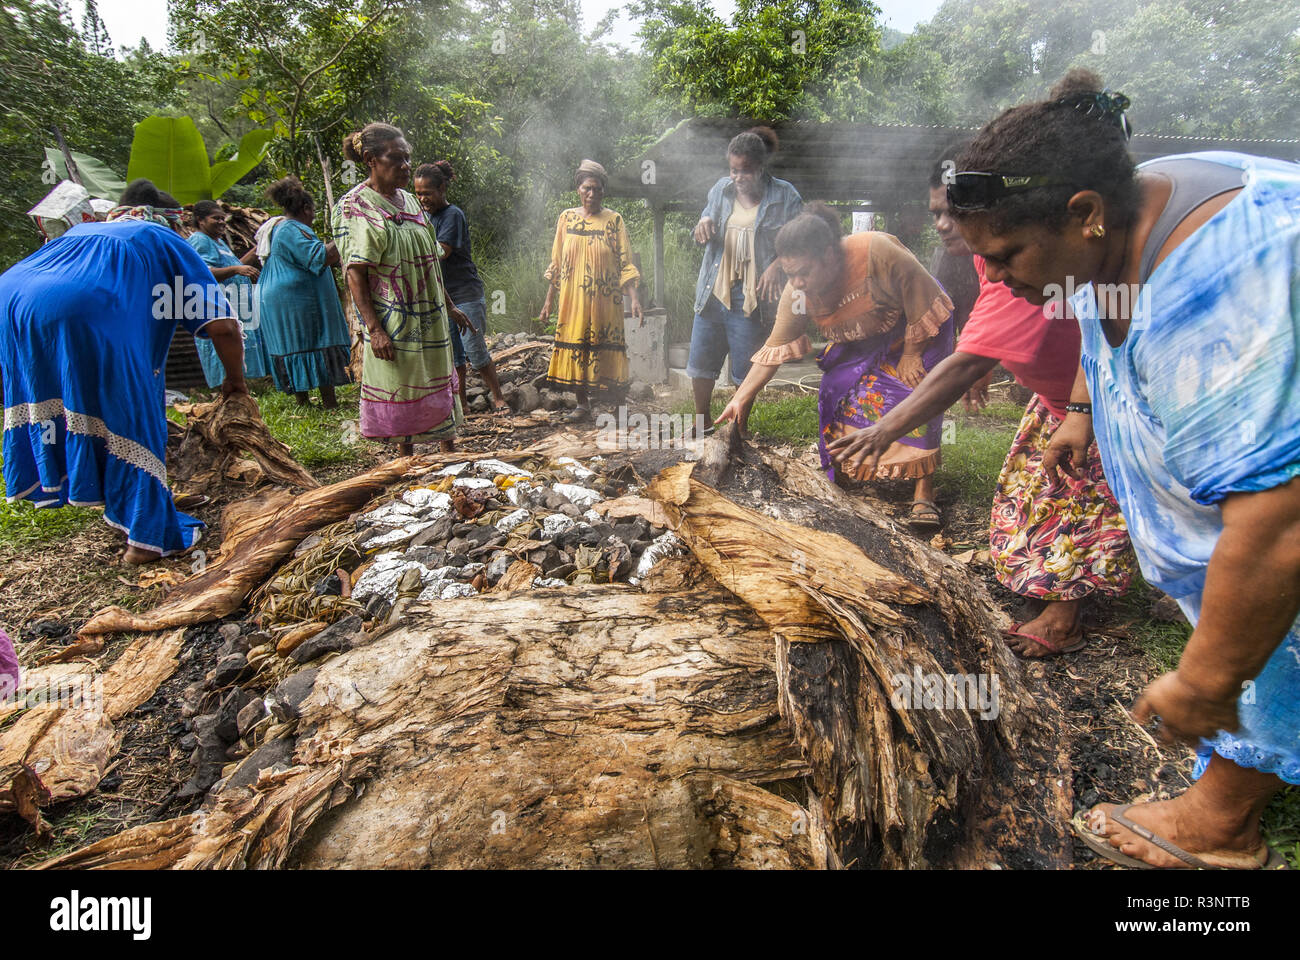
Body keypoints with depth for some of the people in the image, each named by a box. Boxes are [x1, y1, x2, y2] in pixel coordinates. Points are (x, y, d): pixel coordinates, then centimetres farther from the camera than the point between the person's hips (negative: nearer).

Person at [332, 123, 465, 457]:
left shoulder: (408, 201, 11)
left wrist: (449, 307, 18)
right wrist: (374, 329, -21)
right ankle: (407, 456, 18)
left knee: (439, 385, 13)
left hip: (430, 317, 6)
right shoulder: (355, 207, -9)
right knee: (402, 389, 3)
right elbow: (354, 274, -14)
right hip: (392, 322, -6)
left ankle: (450, 450, 26)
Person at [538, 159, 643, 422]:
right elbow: (556, 265, 11)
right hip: (573, 300, 3)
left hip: (604, 301, -2)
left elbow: (625, 264, -2)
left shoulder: (613, 220, 1)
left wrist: (634, 298, -14)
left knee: (605, 350, -3)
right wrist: (548, 300, 8)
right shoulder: (566, 218, 8)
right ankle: (583, 404, 15)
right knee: (575, 347, 3)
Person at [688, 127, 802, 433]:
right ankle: (701, 419, 30)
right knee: (701, 360, 11)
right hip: (713, 291, 4)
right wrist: (703, 223, -6)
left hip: (752, 296, -4)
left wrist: (778, 264, -22)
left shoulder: (784, 196, -5)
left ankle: (741, 429, 22)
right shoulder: (721, 189, 8)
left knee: (746, 368, 5)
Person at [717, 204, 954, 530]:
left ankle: (924, 495, -14)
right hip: (860, 344, 5)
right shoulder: (797, 292, -21)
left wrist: (911, 356, -18)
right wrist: (742, 398, -21)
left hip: (919, 331, -4)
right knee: (838, 393, -9)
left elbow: (925, 303, -25)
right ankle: (850, 472, 10)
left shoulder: (878, 251, -37)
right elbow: (775, 349, -16)